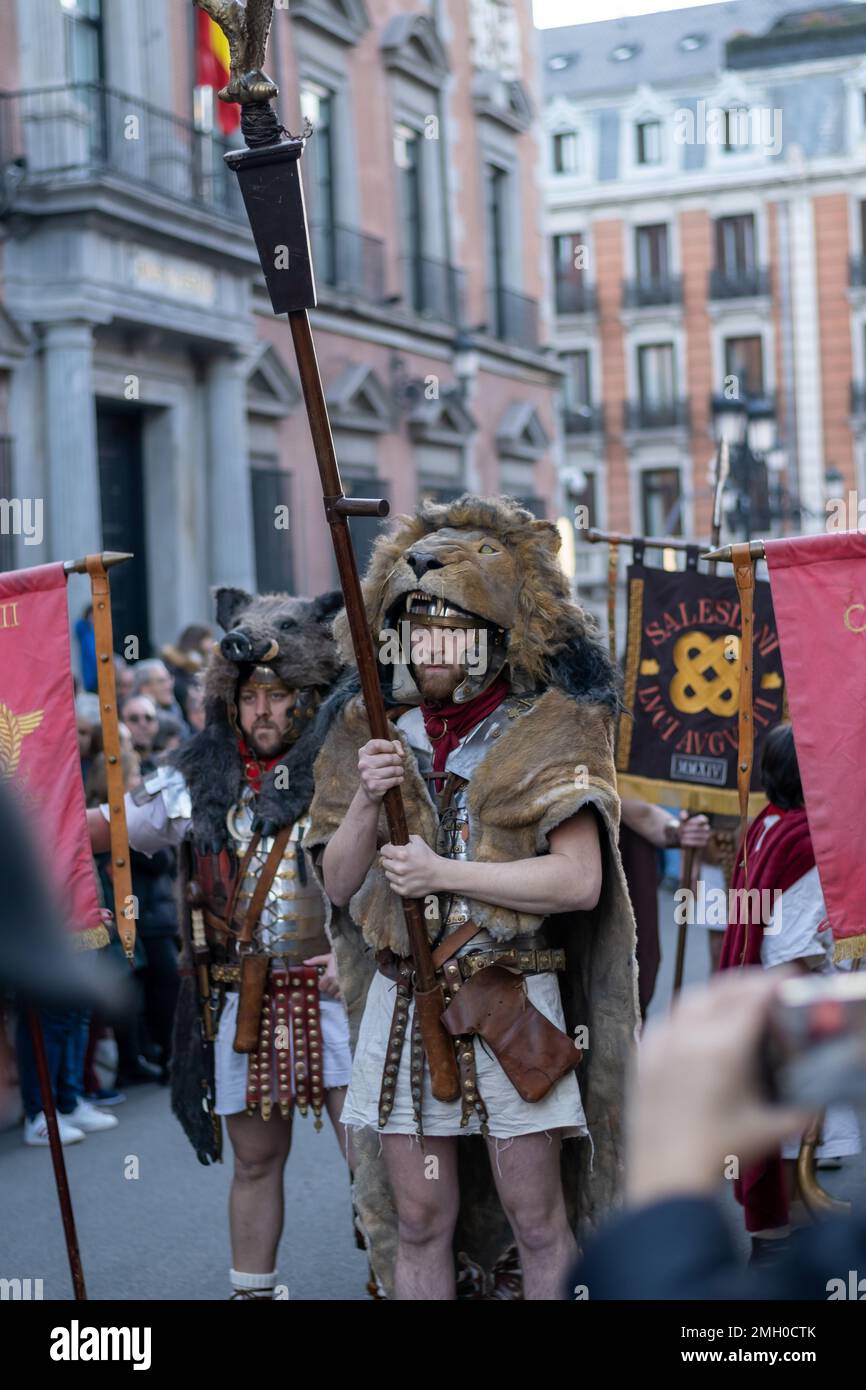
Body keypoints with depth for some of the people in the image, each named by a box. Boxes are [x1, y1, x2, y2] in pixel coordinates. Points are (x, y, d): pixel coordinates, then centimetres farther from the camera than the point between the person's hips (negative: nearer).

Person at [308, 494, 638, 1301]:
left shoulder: (547, 730, -3)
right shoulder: (373, 732, 9)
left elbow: (579, 879, -14)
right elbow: (338, 884, 8)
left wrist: (443, 873, -15)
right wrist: (367, 801, -10)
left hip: (512, 1008, -3)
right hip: (401, 1002, 3)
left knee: (535, 1221, 2)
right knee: (419, 1221, 8)